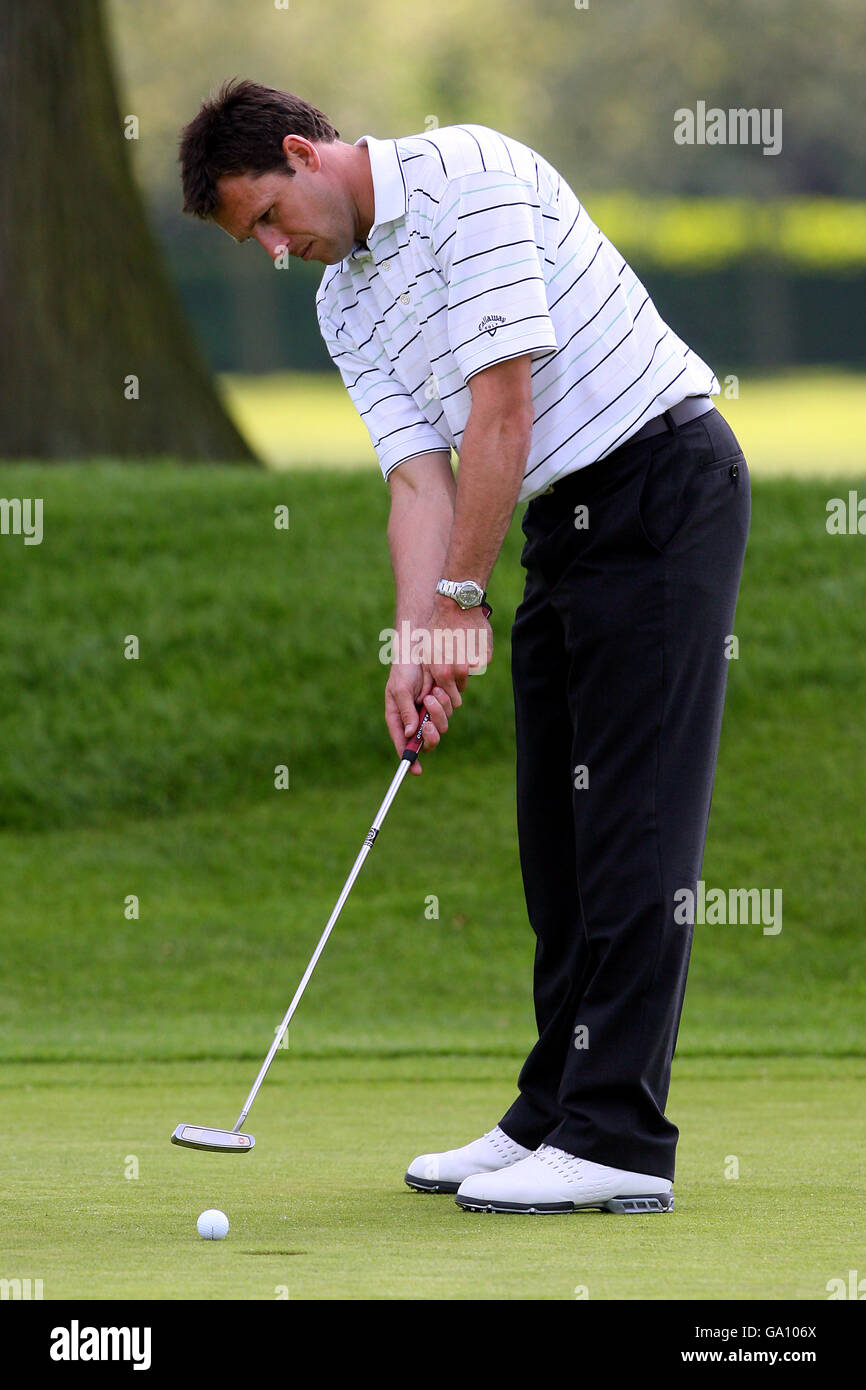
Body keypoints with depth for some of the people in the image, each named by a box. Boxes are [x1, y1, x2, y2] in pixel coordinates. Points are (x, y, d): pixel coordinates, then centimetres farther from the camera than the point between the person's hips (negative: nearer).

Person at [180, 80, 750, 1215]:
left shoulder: (466, 174, -15)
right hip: (563, 518, 9)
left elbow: (502, 405, -19)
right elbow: (420, 478, 5)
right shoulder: (343, 304, 12)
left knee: (632, 821, -11)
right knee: (558, 829, 9)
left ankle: (620, 1141, -14)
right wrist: (419, 649, -10)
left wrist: (460, 600, -16)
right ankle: (555, 1113, 15)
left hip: (663, 474, -9)